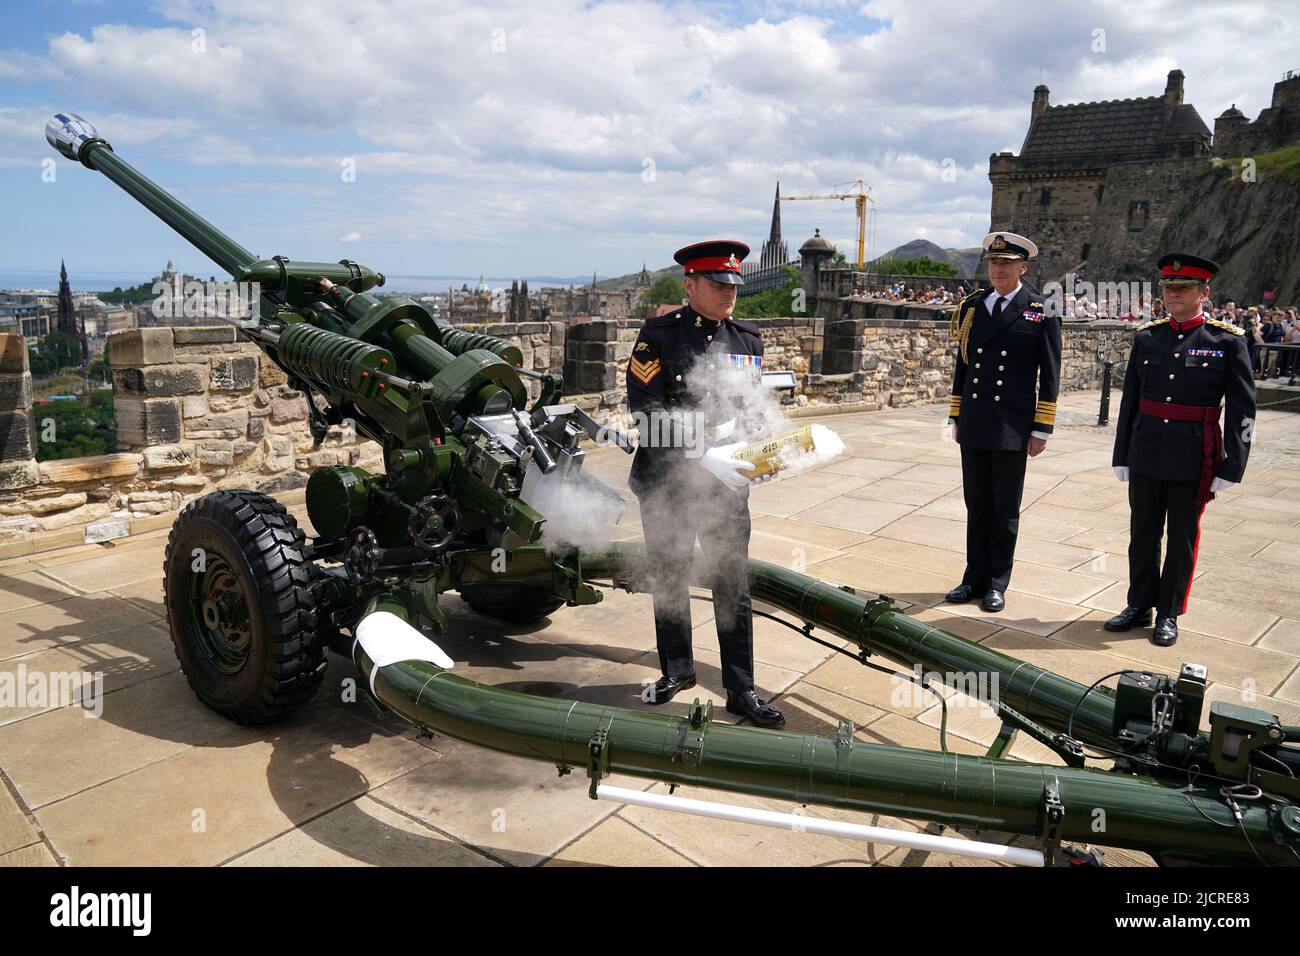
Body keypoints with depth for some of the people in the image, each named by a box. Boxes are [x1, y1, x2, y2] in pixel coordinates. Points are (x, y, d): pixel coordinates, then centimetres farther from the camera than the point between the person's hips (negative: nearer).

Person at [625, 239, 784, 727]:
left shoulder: (748, 338, 5)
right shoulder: (658, 336, -8)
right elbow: (646, 413, -16)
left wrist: (734, 426, -8)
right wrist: (703, 457, -23)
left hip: (726, 484, 3)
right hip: (666, 482, -2)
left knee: (734, 585, 4)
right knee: (669, 579, 14)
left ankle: (741, 689, 17)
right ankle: (677, 668, 35)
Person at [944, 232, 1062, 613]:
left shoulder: (1042, 312, -2)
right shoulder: (972, 307, 8)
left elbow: (1050, 376, -3)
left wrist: (1042, 430, -6)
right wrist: (956, 417, 11)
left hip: (1012, 429, -3)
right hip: (974, 427, 4)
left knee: (1005, 510, 7)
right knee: (976, 506, 11)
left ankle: (997, 584, 19)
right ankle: (975, 578, 22)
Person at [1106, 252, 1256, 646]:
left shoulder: (1227, 341, -5)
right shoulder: (1146, 337, 4)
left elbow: (1242, 410, -5)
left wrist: (1230, 467, -9)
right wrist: (1122, 456, 8)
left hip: (1192, 460, -3)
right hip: (1145, 454, 3)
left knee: (1182, 537, 9)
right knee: (1143, 533, 12)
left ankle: (1169, 614, 21)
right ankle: (1140, 605, 26)